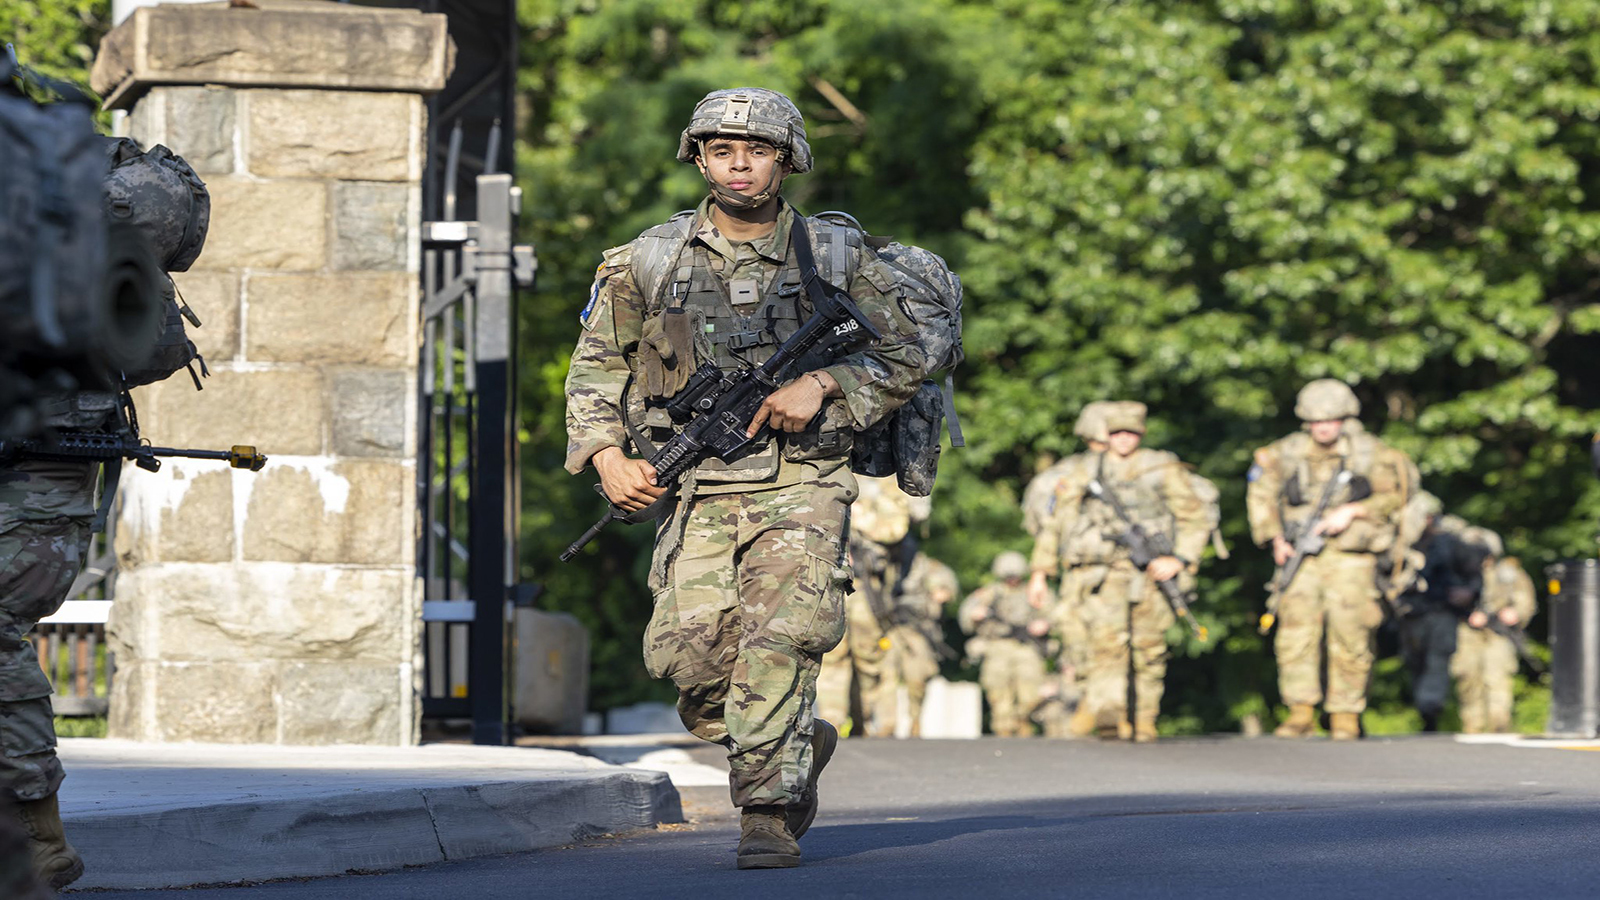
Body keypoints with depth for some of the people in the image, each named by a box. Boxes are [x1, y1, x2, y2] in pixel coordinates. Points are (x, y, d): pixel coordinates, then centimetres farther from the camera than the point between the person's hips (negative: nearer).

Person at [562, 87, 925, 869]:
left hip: (799, 488, -2)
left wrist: (821, 383, -9)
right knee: (688, 650, -12)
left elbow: (904, 357, 7)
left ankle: (768, 814, -11)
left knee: (777, 642, -20)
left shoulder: (835, 257, 4)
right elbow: (598, 360, 16)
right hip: (699, 489, 2)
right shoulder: (653, 260, 7)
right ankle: (802, 745, 15)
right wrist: (606, 455, 2)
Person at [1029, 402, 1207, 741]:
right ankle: (1108, 715, -30)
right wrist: (1040, 570, 18)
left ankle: (1143, 722, 13)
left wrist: (1179, 559, -7)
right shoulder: (1087, 475, 14)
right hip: (1103, 570, 0)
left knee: (1149, 650, 1)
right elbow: (1056, 520, 21)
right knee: (1107, 639, -19)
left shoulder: (1164, 470, 9)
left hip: (1151, 571, 0)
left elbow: (1195, 519, 7)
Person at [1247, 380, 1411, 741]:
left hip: (1351, 558, -2)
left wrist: (1352, 511, -10)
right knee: (1296, 629, -11)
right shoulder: (1286, 453, 6)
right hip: (1301, 557, 2)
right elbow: (1261, 494, 15)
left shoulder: (1370, 454, 1)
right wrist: (1275, 539, 4)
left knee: (1349, 637, -4)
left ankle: (1345, 715, 6)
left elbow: (1395, 494, 3)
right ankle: (1301, 712, -7)